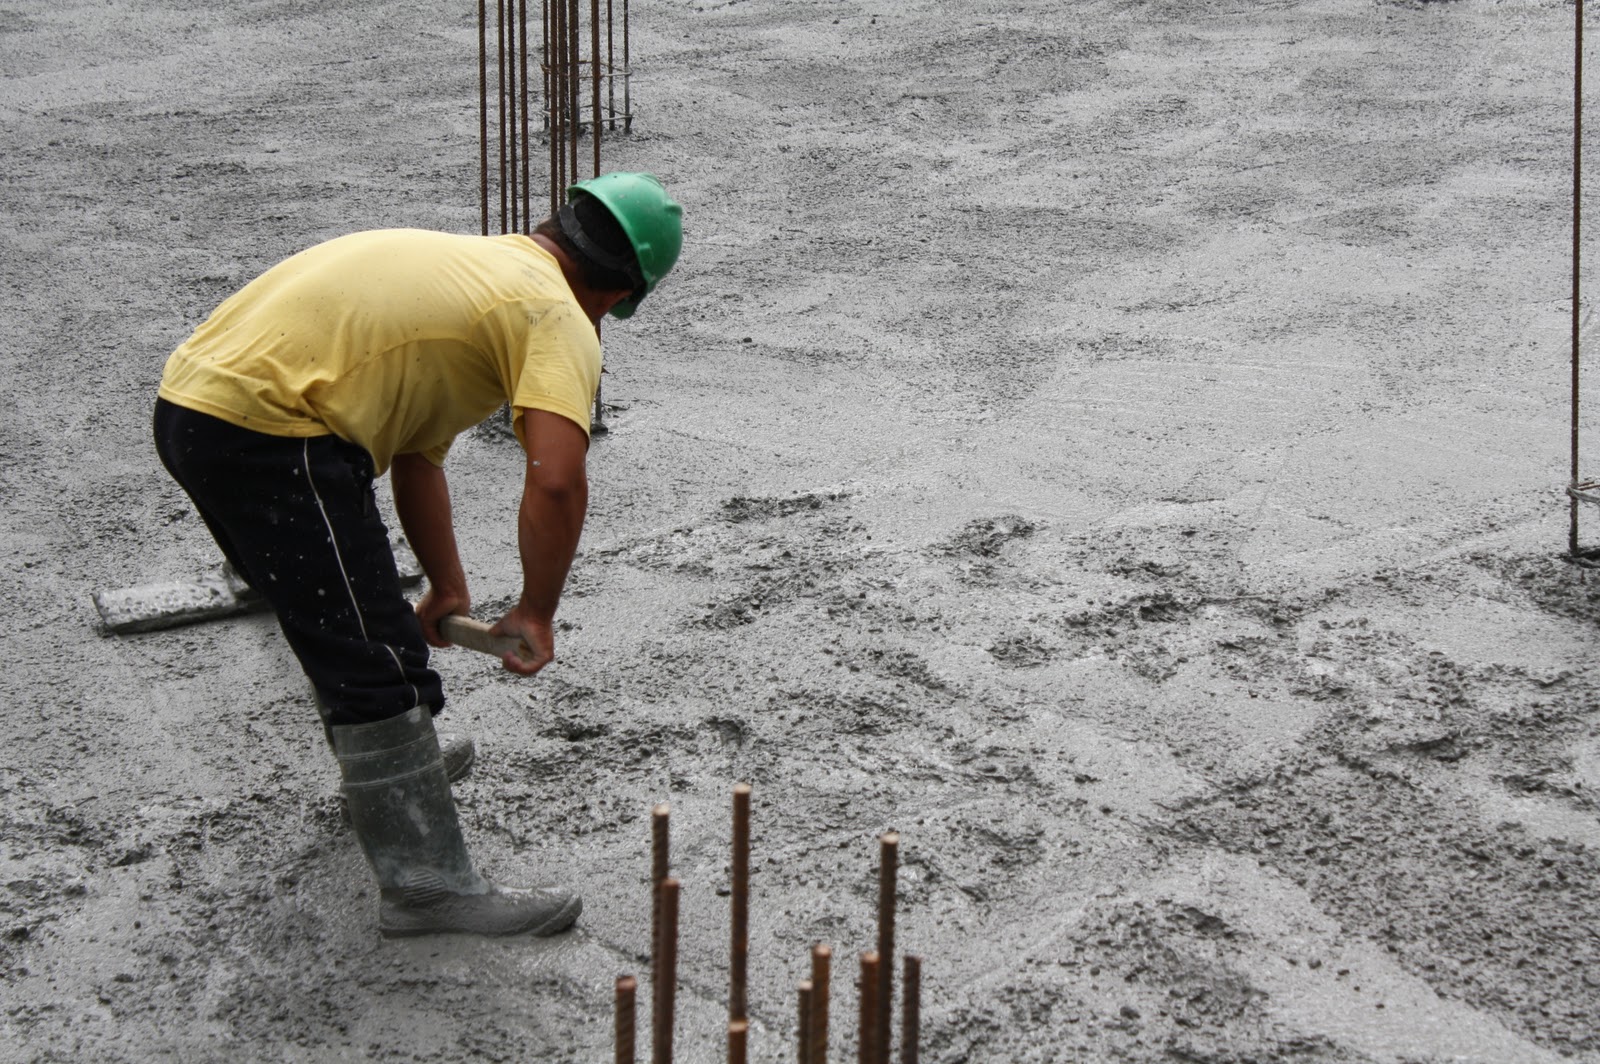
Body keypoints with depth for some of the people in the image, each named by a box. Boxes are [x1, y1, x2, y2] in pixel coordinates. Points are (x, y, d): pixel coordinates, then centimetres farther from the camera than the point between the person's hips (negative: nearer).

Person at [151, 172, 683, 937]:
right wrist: (536, 614, -5)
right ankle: (426, 885, -1)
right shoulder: (558, 319, -4)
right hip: (269, 435, -10)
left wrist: (446, 588, 37)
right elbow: (557, 482, -20)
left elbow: (416, 449, 32)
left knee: (336, 616, 29)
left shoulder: (467, 264, 25)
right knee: (379, 662, -5)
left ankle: (387, 761, 49)